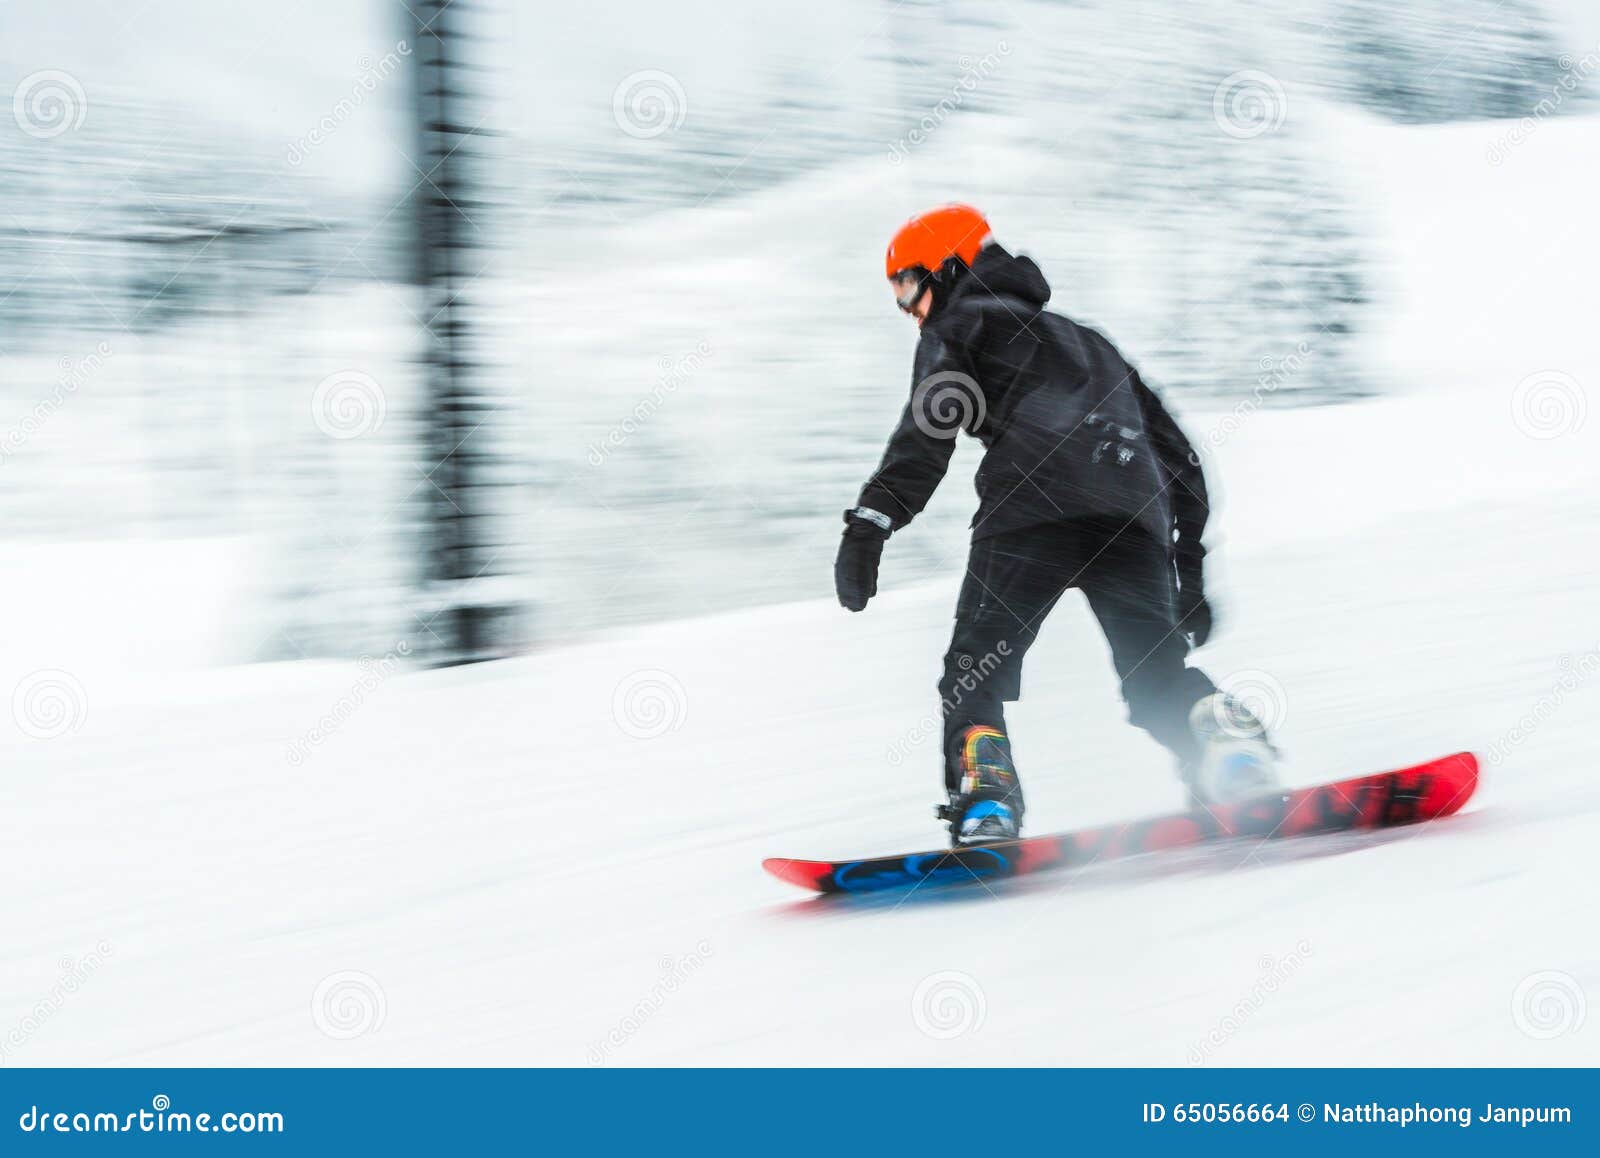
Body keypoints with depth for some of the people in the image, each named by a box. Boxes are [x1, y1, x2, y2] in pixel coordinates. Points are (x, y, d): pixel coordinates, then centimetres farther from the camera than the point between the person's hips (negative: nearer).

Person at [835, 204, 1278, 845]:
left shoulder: (960, 325, 21)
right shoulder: (1088, 342, 40)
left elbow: (927, 431, 1)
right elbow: (1178, 457, 36)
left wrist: (870, 522, -6)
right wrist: (1189, 575, 35)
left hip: (1034, 506, -5)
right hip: (1136, 518, 5)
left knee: (975, 673, 1)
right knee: (1157, 676, 11)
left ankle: (985, 801, -21)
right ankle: (1227, 736, -18)